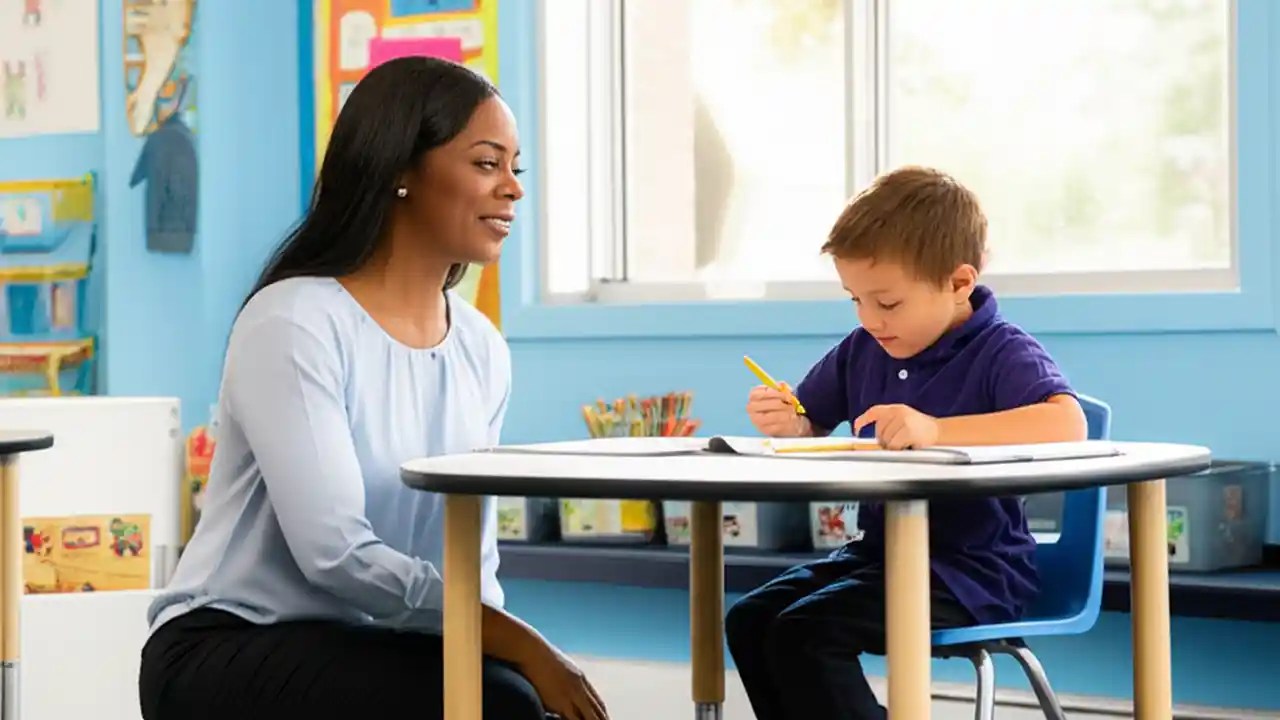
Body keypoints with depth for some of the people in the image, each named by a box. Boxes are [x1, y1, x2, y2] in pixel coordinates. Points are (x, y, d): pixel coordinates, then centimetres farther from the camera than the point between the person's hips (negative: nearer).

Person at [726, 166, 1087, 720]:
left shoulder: (1001, 353, -16)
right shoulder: (863, 350, 6)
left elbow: (1067, 424, -36)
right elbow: (809, 424, 19)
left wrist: (936, 430, -44)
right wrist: (783, 421, -8)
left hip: (974, 570, -8)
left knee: (803, 633, -23)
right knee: (750, 621, -3)